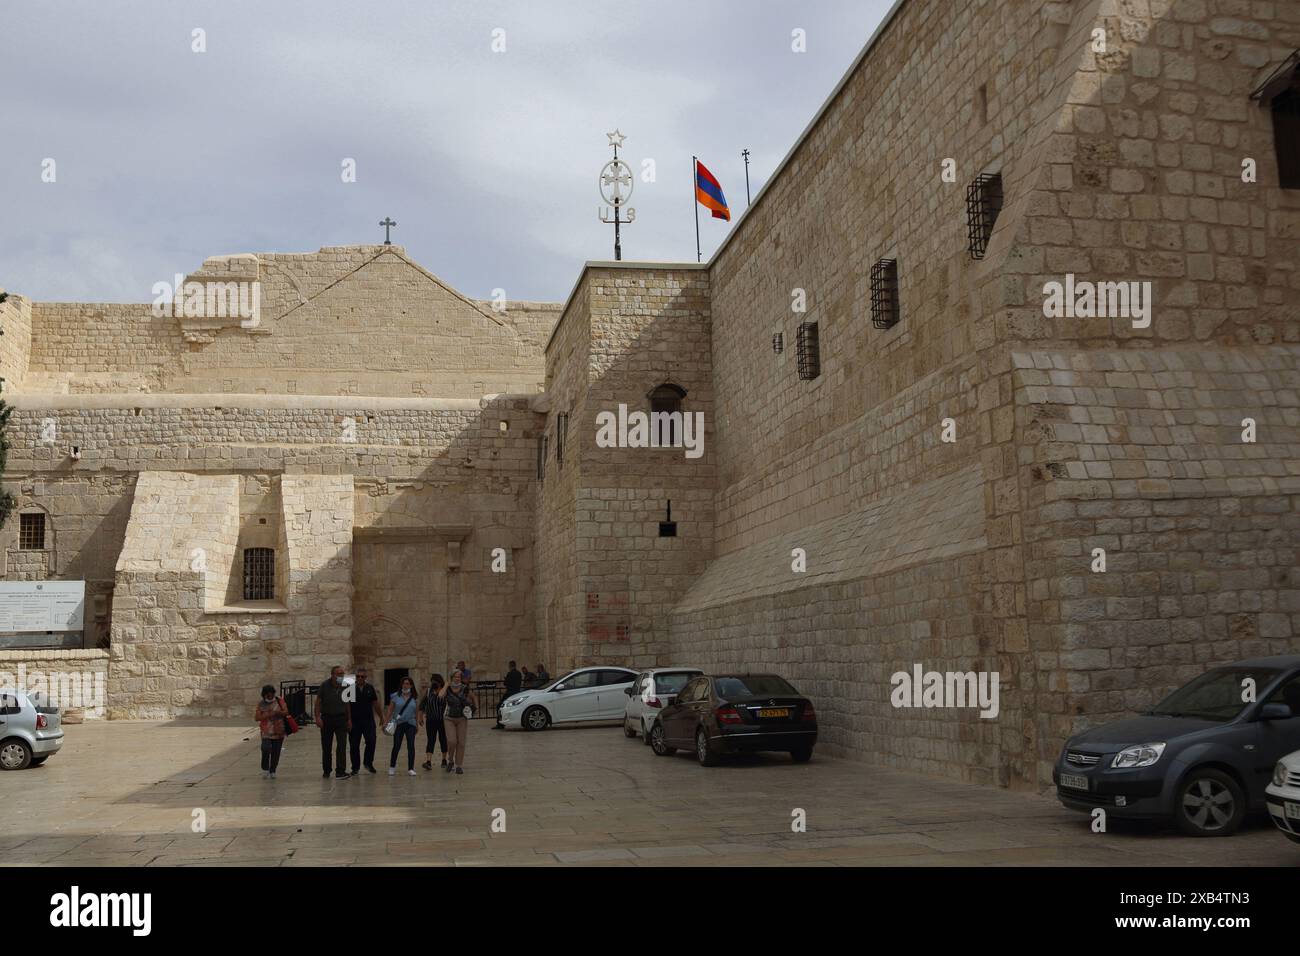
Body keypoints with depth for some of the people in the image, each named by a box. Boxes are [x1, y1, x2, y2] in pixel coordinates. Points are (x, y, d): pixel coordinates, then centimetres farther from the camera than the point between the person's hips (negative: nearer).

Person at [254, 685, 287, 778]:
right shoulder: (260, 704, 1)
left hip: (279, 732, 2)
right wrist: (268, 715, -18)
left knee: (276, 753, 4)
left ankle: (272, 771, 19)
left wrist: (278, 712, -21)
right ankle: (265, 769, 1)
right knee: (266, 749, -20)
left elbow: (286, 712, -2)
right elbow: (257, 718, -7)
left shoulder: (279, 701, 5)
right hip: (266, 732, -2)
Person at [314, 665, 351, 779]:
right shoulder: (325, 686, -5)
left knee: (342, 745, -10)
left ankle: (340, 771, -11)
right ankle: (326, 771, 21)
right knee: (326, 747, 7)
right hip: (326, 719, -1)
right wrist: (317, 717, -13)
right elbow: (318, 703, -3)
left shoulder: (345, 687, 4)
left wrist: (349, 719, 9)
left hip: (341, 718, 1)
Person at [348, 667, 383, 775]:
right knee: (354, 745, 4)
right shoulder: (351, 688, -1)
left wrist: (381, 717, 15)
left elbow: (375, 704, 14)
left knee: (371, 741, -10)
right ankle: (355, 767, 16)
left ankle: (368, 762, 11)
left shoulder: (370, 688, 7)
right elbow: (347, 705, -3)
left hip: (368, 720, 1)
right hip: (355, 721, -1)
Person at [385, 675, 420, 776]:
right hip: (398, 724, -1)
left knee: (411, 746, -3)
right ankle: (392, 767, 16)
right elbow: (390, 710, 3)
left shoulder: (415, 697, 5)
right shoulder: (395, 696, 1)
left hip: (411, 724, 1)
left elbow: (417, 712, 9)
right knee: (396, 746, -1)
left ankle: (411, 768, 3)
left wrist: (418, 724, 5)